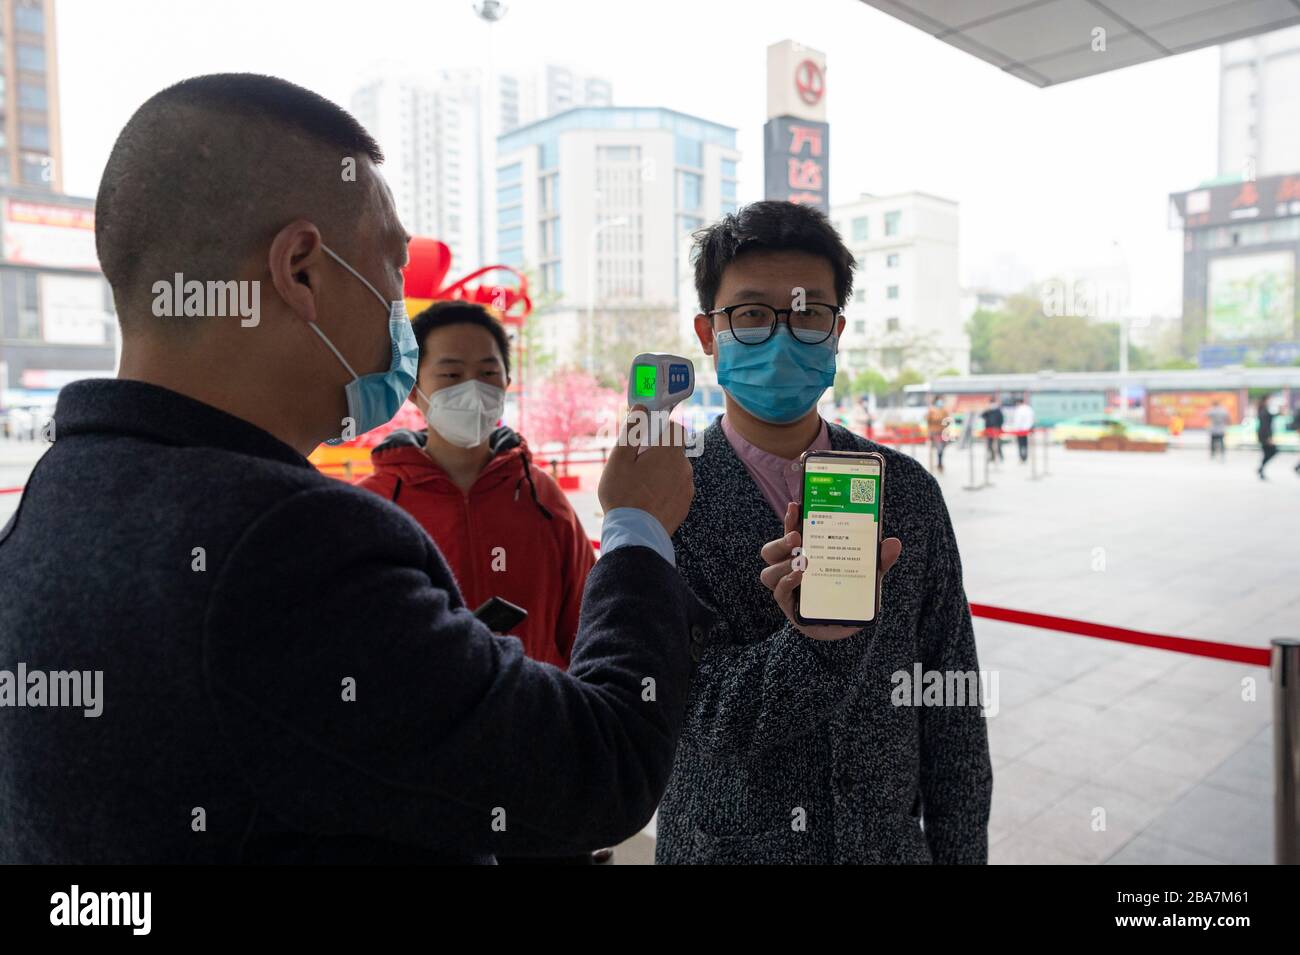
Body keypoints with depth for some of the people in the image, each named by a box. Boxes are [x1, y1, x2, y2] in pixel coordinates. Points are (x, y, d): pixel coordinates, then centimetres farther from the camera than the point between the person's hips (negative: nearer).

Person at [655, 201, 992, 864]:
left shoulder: (908, 490, -6)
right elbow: (704, 715, -21)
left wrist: (961, 850, 0)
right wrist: (814, 640, -37)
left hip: (888, 841, 3)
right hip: (722, 843, -2)